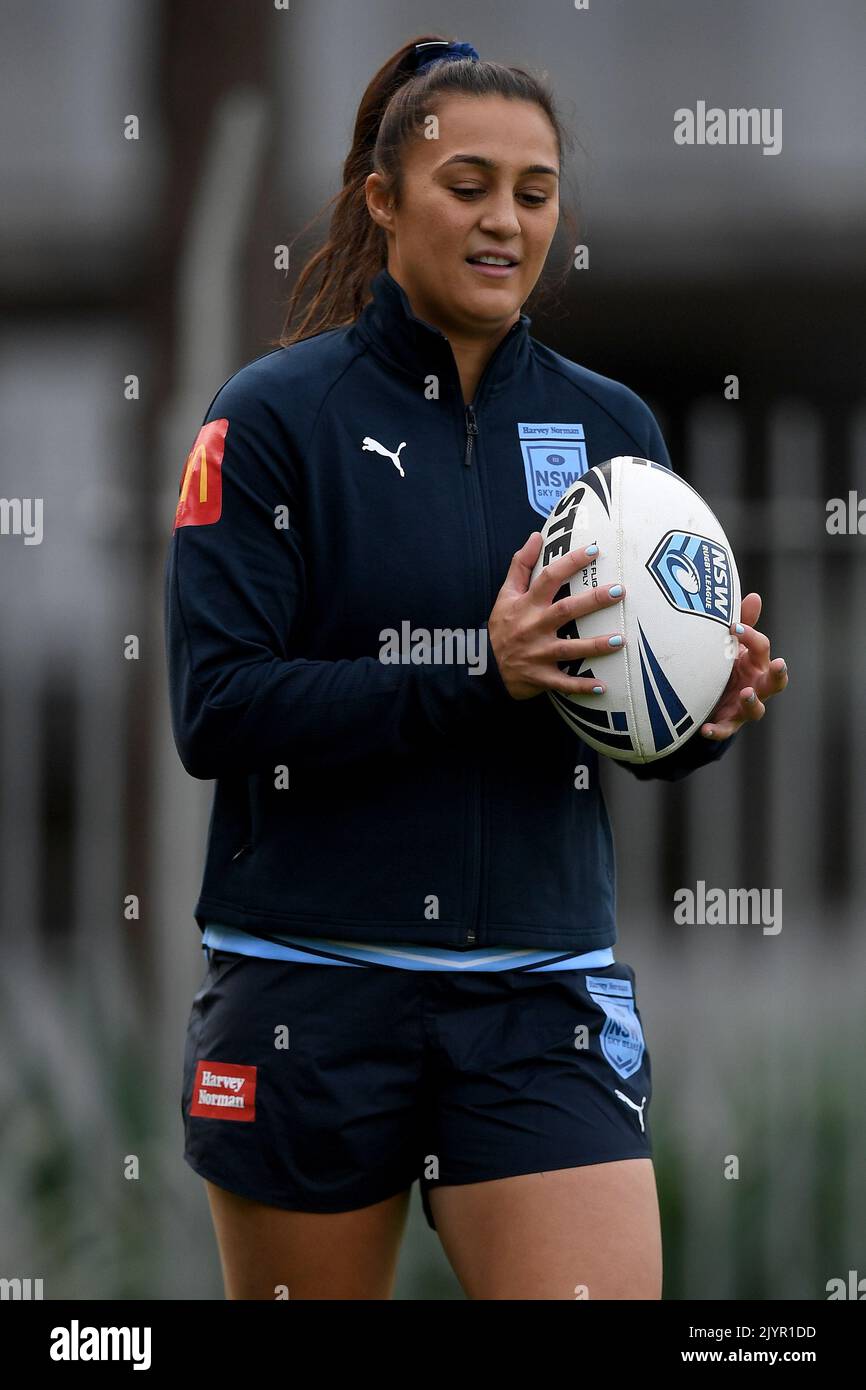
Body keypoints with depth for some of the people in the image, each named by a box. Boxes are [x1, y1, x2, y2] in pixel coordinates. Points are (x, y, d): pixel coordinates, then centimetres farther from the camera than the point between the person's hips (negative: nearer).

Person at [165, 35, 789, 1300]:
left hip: (542, 1000, 2)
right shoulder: (273, 415, -3)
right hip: (308, 991, -2)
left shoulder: (610, 427, 8)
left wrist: (706, 715, -11)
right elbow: (217, 711, -13)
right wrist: (474, 677, -22)